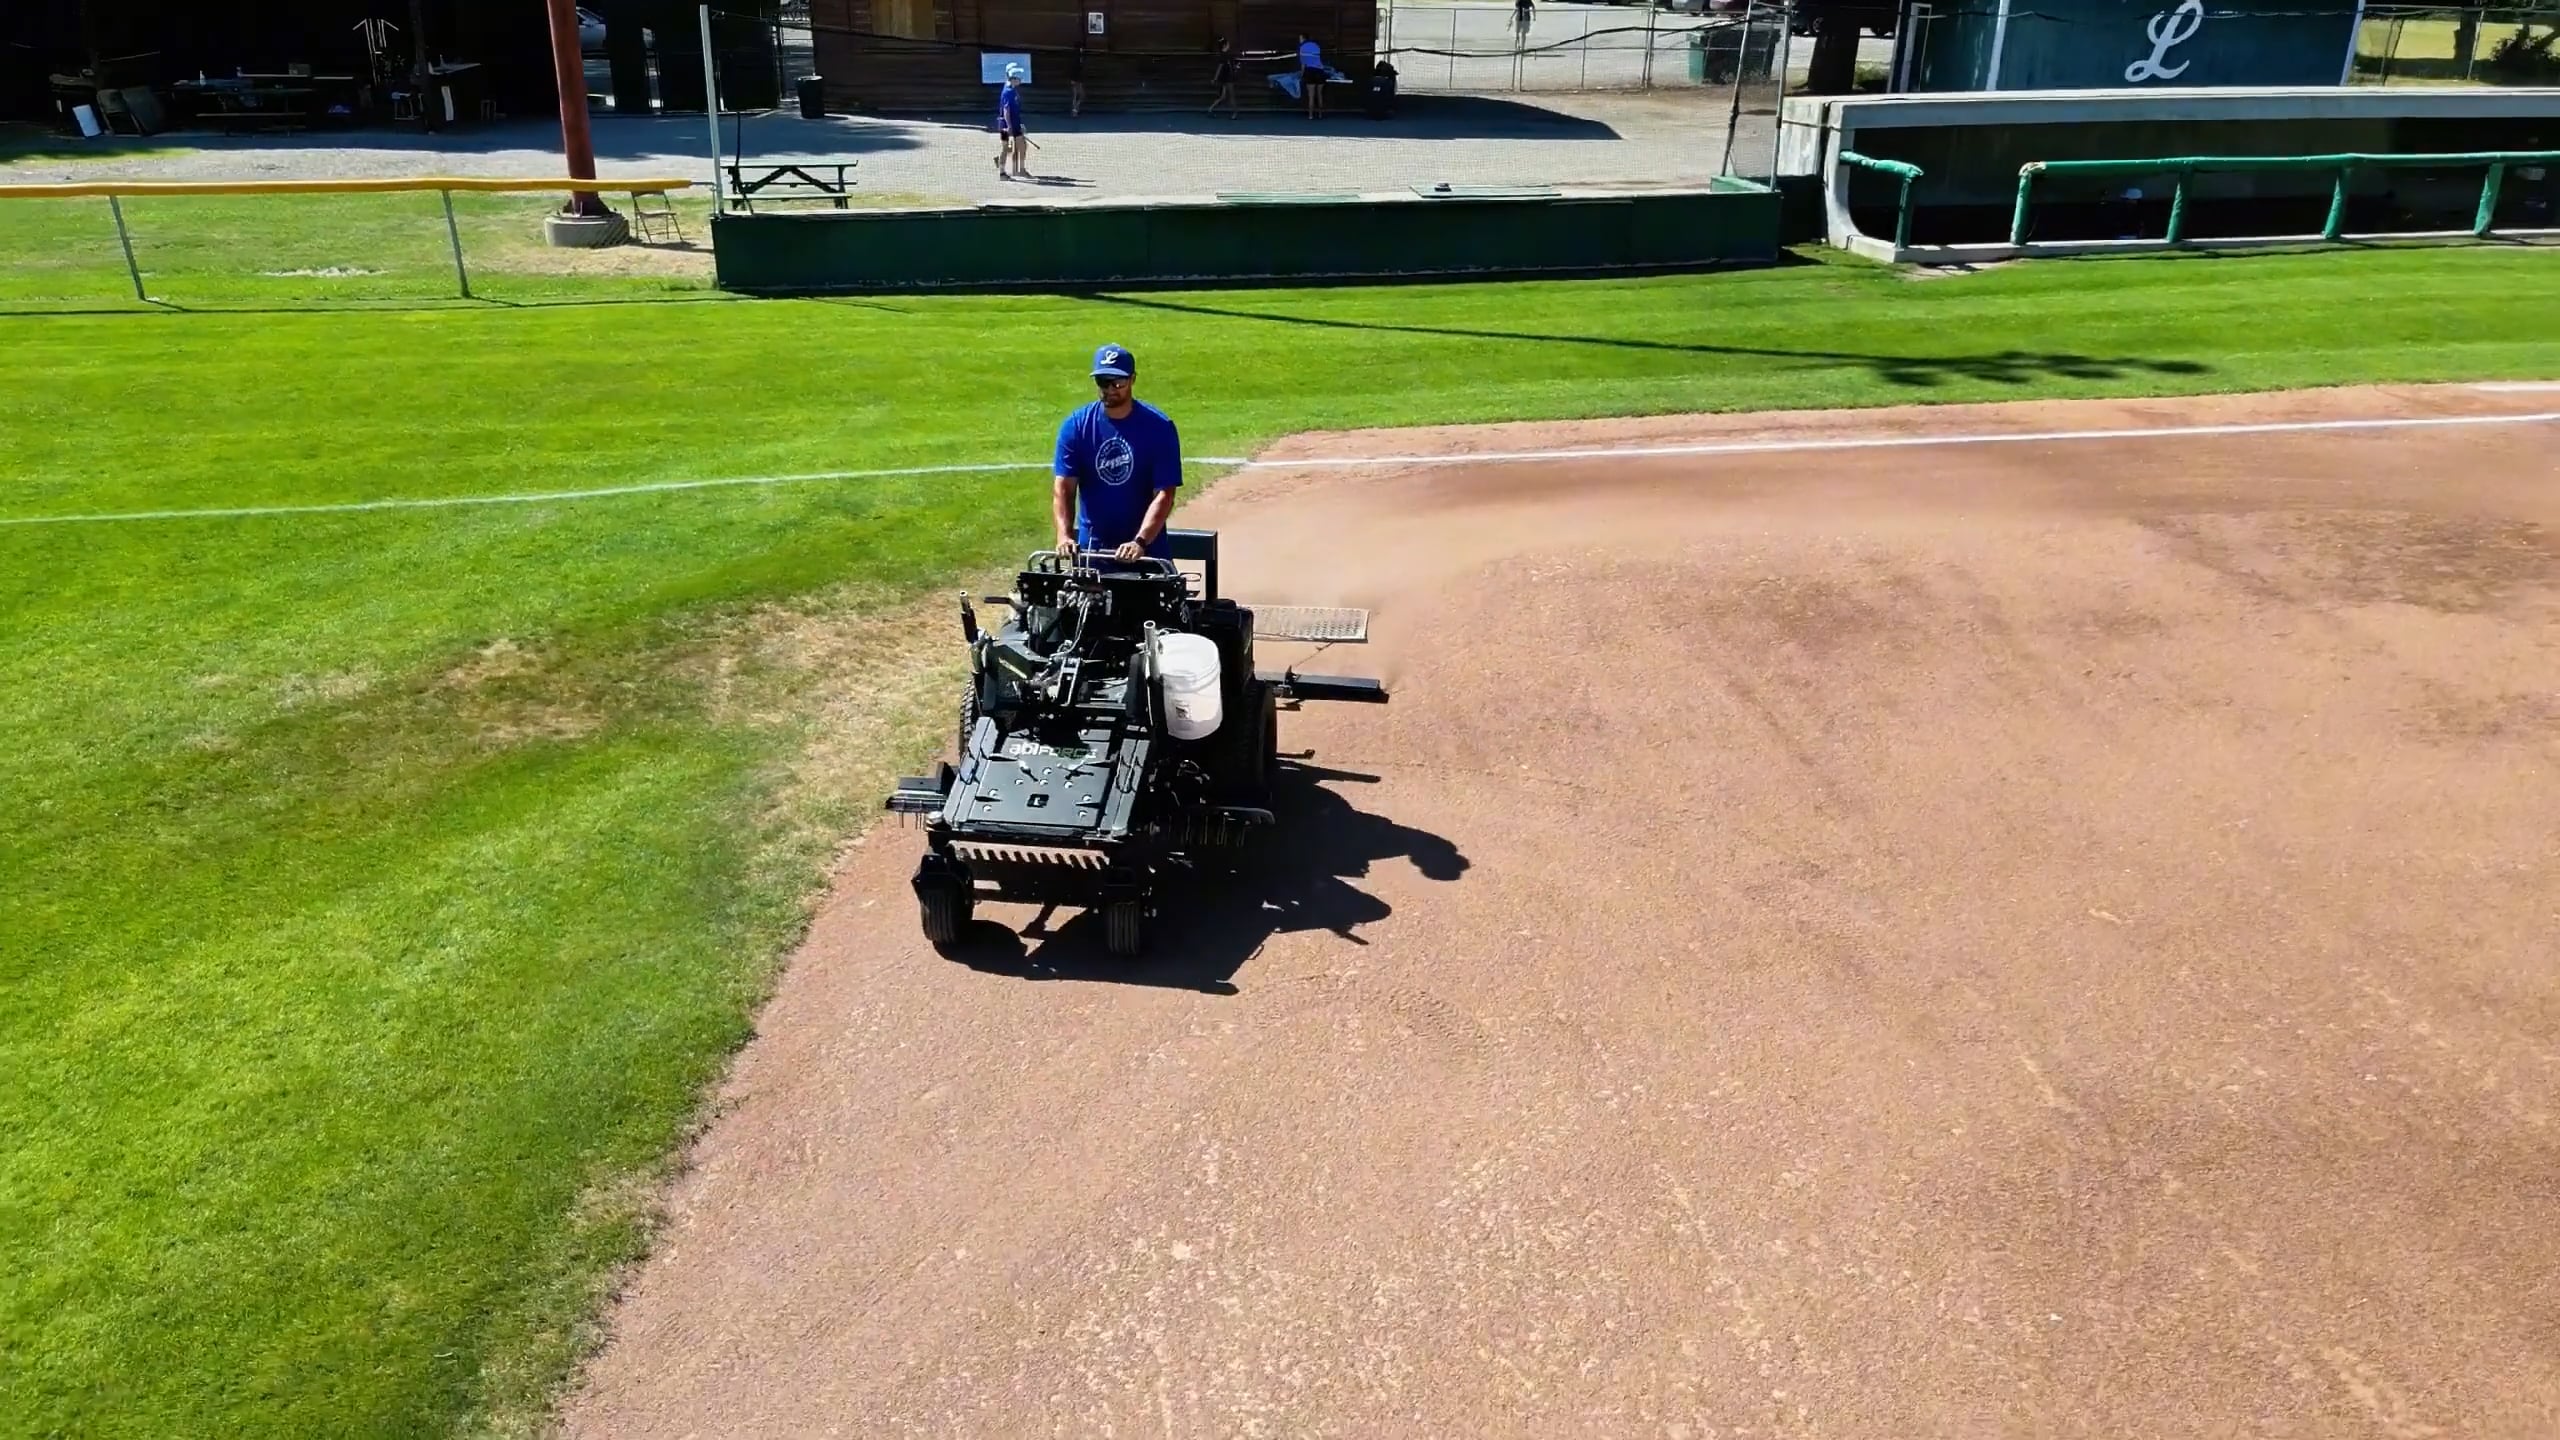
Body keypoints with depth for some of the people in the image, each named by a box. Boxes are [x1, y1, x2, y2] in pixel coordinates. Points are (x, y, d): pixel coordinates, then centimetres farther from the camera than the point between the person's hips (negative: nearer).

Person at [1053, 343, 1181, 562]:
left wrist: (1140, 542, -27)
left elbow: (1164, 495, -14)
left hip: (1147, 549, -1)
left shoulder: (1159, 428, -8)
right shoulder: (1076, 425, -2)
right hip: (1090, 547, 2)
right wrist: (1064, 536, -23)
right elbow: (1063, 488, -6)